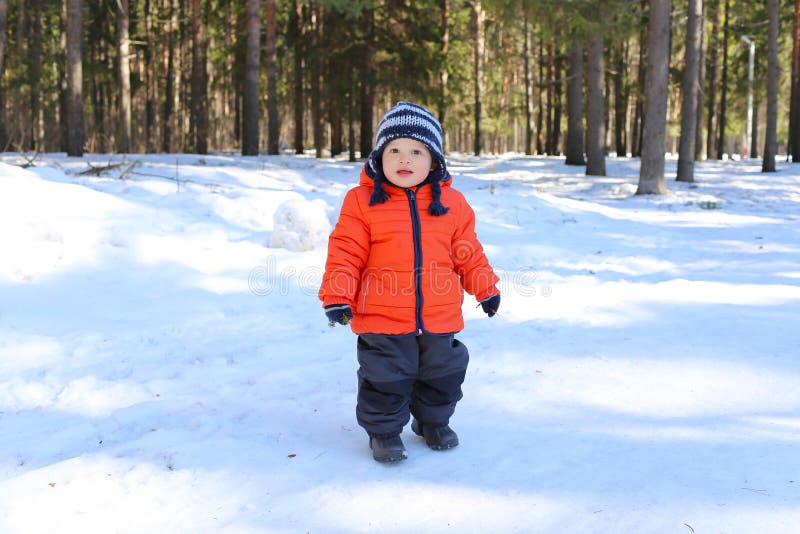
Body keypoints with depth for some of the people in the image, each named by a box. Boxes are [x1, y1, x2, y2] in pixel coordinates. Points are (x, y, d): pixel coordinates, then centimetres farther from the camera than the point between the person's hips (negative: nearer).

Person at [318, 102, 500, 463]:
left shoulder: (452, 203, 3)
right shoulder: (362, 201, -7)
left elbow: (467, 253, 14)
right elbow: (345, 252, -6)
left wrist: (486, 288, 16)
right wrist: (336, 296, -13)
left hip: (439, 319, 3)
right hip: (381, 320, -3)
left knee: (442, 376, 18)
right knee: (385, 379, 6)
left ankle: (434, 422, 42)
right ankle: (384, 431, 29)